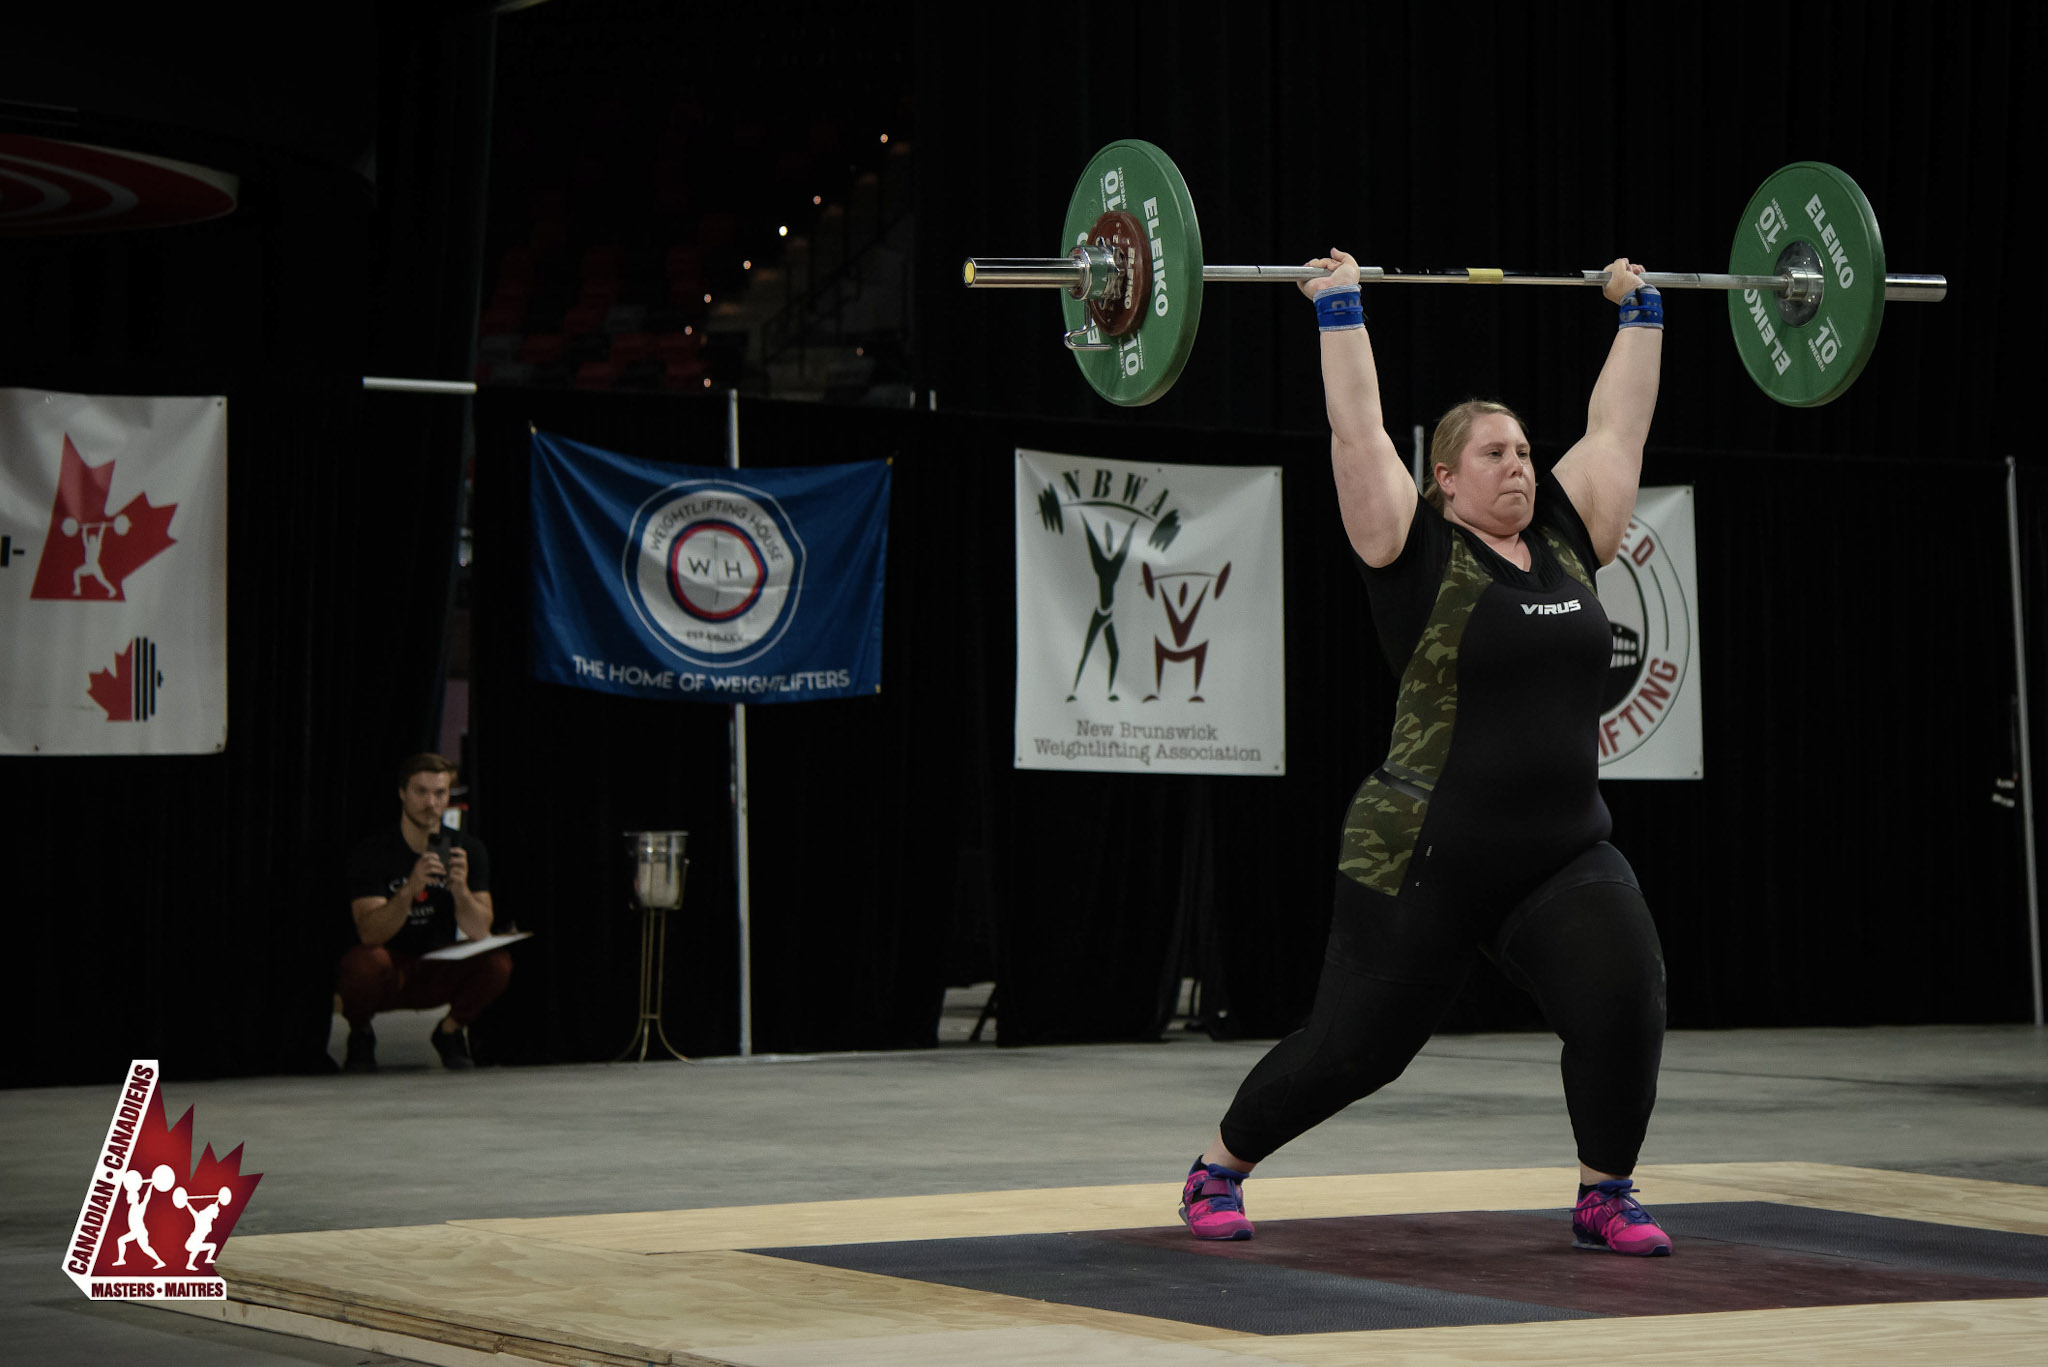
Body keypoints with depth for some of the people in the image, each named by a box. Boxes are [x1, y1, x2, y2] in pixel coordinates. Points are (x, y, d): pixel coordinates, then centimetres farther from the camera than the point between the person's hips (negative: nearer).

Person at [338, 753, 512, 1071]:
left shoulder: (468, 850, -4)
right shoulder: (373, 853, -13)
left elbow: (479, 932, -14)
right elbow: (370, 932, -25)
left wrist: (460, 890, -34)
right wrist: (410, 890, -41)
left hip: (438, 974, 3)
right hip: (390, 974, -2)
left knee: (497, 961, -26)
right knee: (365, 963, -37)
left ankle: (450, 1028, 5)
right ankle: (359, 1032, -2)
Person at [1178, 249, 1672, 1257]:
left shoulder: (1567, 542, 7)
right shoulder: (1420, 558, -6)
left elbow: (1619, 425, 14)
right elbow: (1356, 431, -10)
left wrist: (1639, 312, 18)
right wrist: (1340, 309, -6)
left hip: (1564, 852, 4)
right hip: (1423, 861, -4)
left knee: (1626, 996, -20)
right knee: (1351, 1050, 6)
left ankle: (1605, 1196, -1)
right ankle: (1217, 1169, 31)